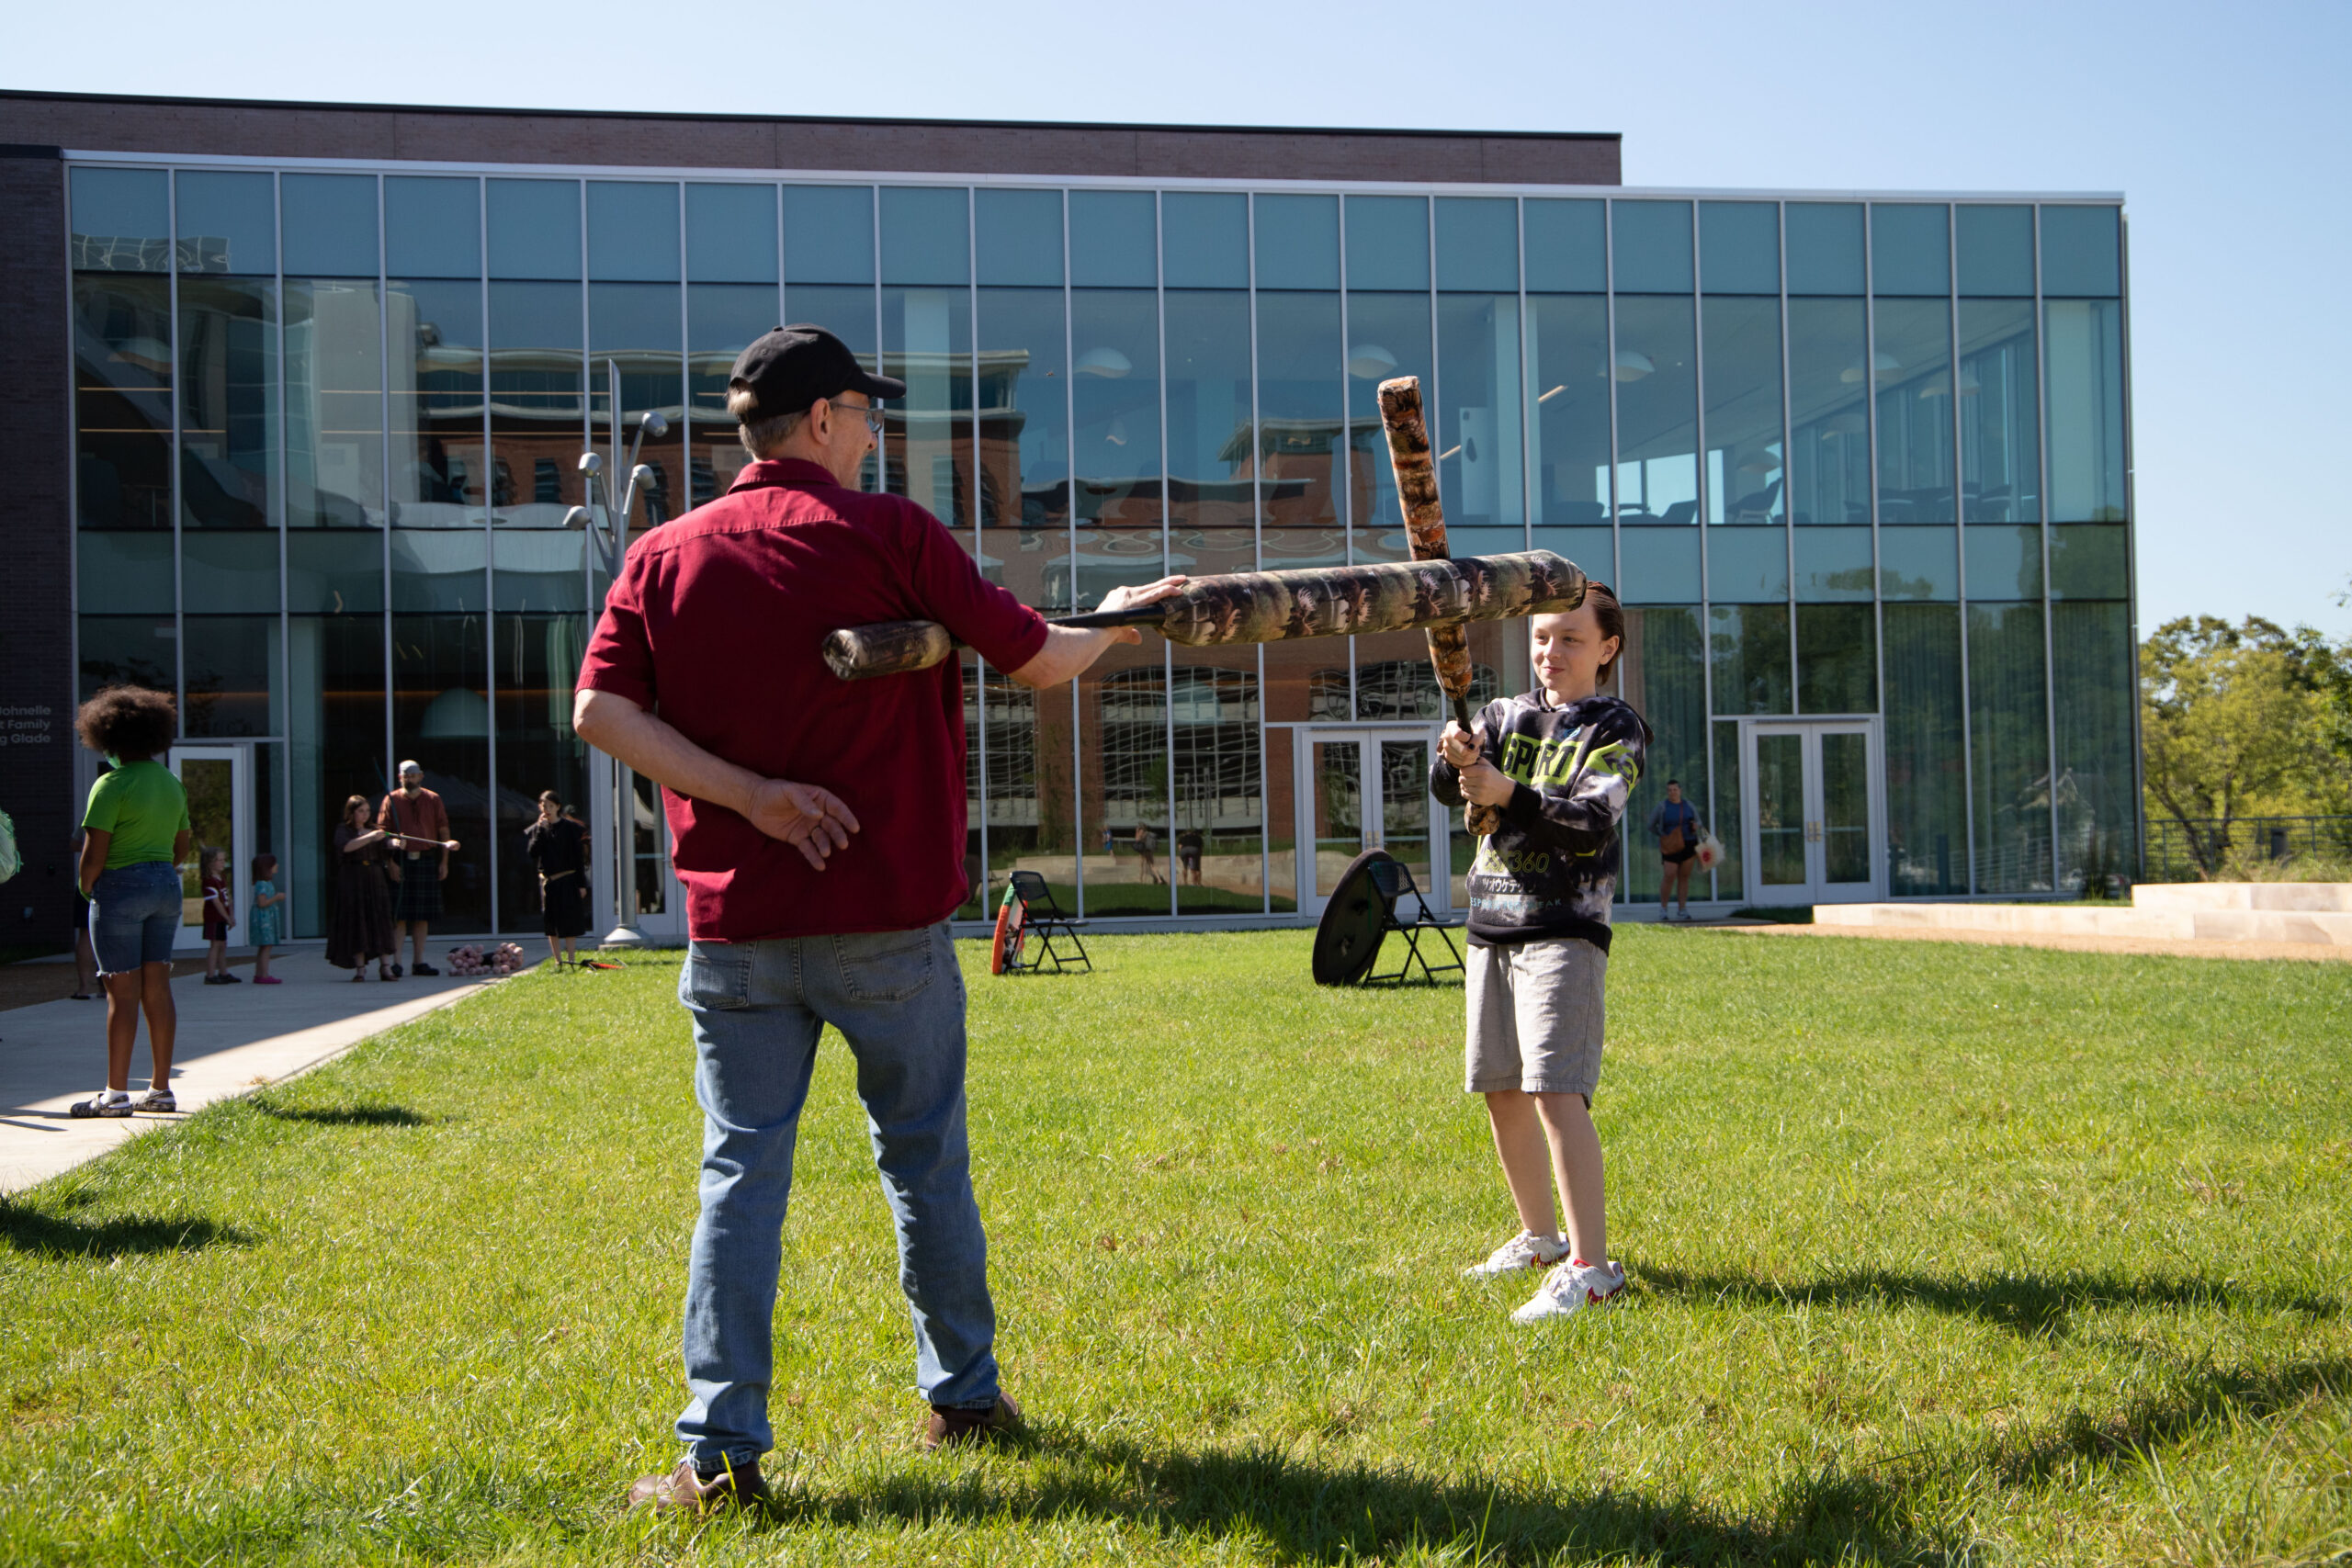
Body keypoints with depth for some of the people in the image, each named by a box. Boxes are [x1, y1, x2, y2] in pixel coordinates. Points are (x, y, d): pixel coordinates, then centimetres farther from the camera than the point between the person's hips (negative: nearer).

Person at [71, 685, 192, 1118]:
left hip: (119, 888, -7)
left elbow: (94, 853, -16)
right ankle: (160, 1089, 10)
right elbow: (183, 844, 18)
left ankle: (116, 1094, -1)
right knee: (157, 989, 8)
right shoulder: (171, 782, 10)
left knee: (123, 992, -4)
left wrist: (85, 886, 0)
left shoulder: (112, 784, -13)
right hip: (166, 886, 7)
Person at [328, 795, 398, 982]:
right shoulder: (343, 831, 4)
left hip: (375, 881, 3)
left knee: (380, 921, -2)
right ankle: (360, 968, -4)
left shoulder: (374, 830, 14)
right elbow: (346, 847, -17)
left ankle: (385, 967, -3)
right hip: (352, 882, -3)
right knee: (356, 923, -6)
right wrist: (370, 837, -26)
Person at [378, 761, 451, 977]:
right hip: (400, 862, -3)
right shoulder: (391, 800, 2)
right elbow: (383, 833, -2)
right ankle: (396, 963, -5)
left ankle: (419, 962, 13)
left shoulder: (433, 800, 8)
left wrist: (444, 862, 3)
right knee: (399, 914, -6)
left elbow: (444, 832, 10)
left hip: (427, 861, 3)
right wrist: (390, 862, -12)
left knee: (422, 916, 7)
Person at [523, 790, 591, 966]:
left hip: (567, 881, -3)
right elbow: (532, 853, -8)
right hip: (547, 882, 3)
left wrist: (581, 884, -6)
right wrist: (540, 830, -14)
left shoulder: (570, 828, -2)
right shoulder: (536, 829, 6)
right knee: (551, 925, 6)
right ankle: (558, 962, 12)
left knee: (569, 924, -5)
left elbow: (579, 857, -2)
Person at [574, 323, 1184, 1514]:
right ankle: (962, 1395, 27)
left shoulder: (664, 557, 4)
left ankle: (719, 1449, 0)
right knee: (925, 1162, 13)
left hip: (737, 926, 2)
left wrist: (748, 796, -7)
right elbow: (1036, 663, -1)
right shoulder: (889, 535, -4)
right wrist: (1118, 623, 19)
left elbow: (599, 710, -6)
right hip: (886, 920, -2)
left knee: (741, 1172, 4)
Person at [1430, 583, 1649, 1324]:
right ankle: (1539, 1236, 30)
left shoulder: (1615, 729, -1)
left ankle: (1590, 1267, -19)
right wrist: (1455, 759, -24)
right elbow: (1448, 789, -2)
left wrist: (1508, 794, -30)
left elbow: (1594, 818, -17)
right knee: (1501, 1092, 12)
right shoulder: (1506, 715, 13)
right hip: (1492, 927, 6)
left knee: (1556, 1091, -18)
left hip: (1565, 929, -6)